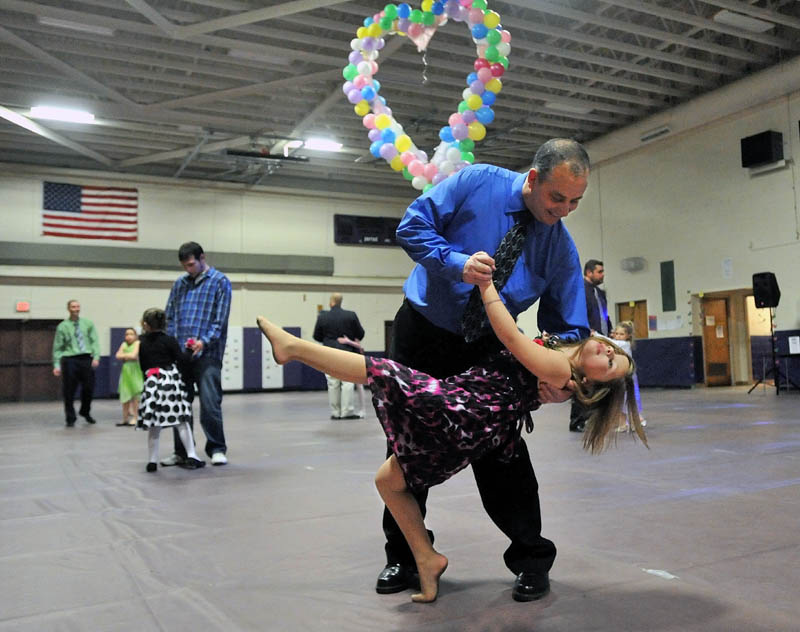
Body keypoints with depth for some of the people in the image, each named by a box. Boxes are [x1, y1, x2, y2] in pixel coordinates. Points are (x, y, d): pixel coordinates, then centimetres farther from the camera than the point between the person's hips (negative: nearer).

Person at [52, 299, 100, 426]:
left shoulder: (88, 324, 10)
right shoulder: (62, 326, 5)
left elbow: (95, 341, 4)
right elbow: (57, 347, 4)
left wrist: (96, 357, -10)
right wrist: (57, 365, -4)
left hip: (86, 359, 2)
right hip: (70, 360, -2)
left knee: (89, 388, 5)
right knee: (69, 391, 1)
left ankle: (85, 412, 31)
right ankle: (70, 418, 16)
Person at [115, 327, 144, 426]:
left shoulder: (137, 343, -2)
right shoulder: (124, 344, 13)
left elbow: (133, 355, -14)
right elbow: (118, 356, 2)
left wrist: (124, 355, 0)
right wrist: (128, 356, -7)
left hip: (135, 371, -5)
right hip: (125, 371, 5)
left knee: (135, 395, -5)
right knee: (125, 395, 6)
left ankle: (134, 418, 2)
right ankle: (125, 419, 12)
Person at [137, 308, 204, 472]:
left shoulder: (142, 343, 10)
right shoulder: (169, 340, -2)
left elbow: (143, 366, 14)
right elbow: (182, 360, -9)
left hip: (151, 384, 3)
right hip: (171, 381, -3)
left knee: (154, 424, 7)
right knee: (181, 421, 2)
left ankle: (152, 461, 11)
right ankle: (191, 457, 2)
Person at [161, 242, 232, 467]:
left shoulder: (220, 282, 1)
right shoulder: (180, 283, 15)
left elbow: (220, 319, -6)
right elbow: (170, 316, 15)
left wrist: (204, 341, -20)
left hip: (207, 353, -5)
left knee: (210, 403, -7)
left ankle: (217, 449, 6)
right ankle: (181, 452, 20)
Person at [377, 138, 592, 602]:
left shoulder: (563, 251, -10)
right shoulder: (476, 183, -16)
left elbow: (567, 325, -6)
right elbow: (413, 227, -14)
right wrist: (457, 262, -30)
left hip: (486, 349, 1)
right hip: (422, 331, 0)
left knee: (503, 451, -3)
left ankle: (531, 560, 17)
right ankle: (403, 557, 25)